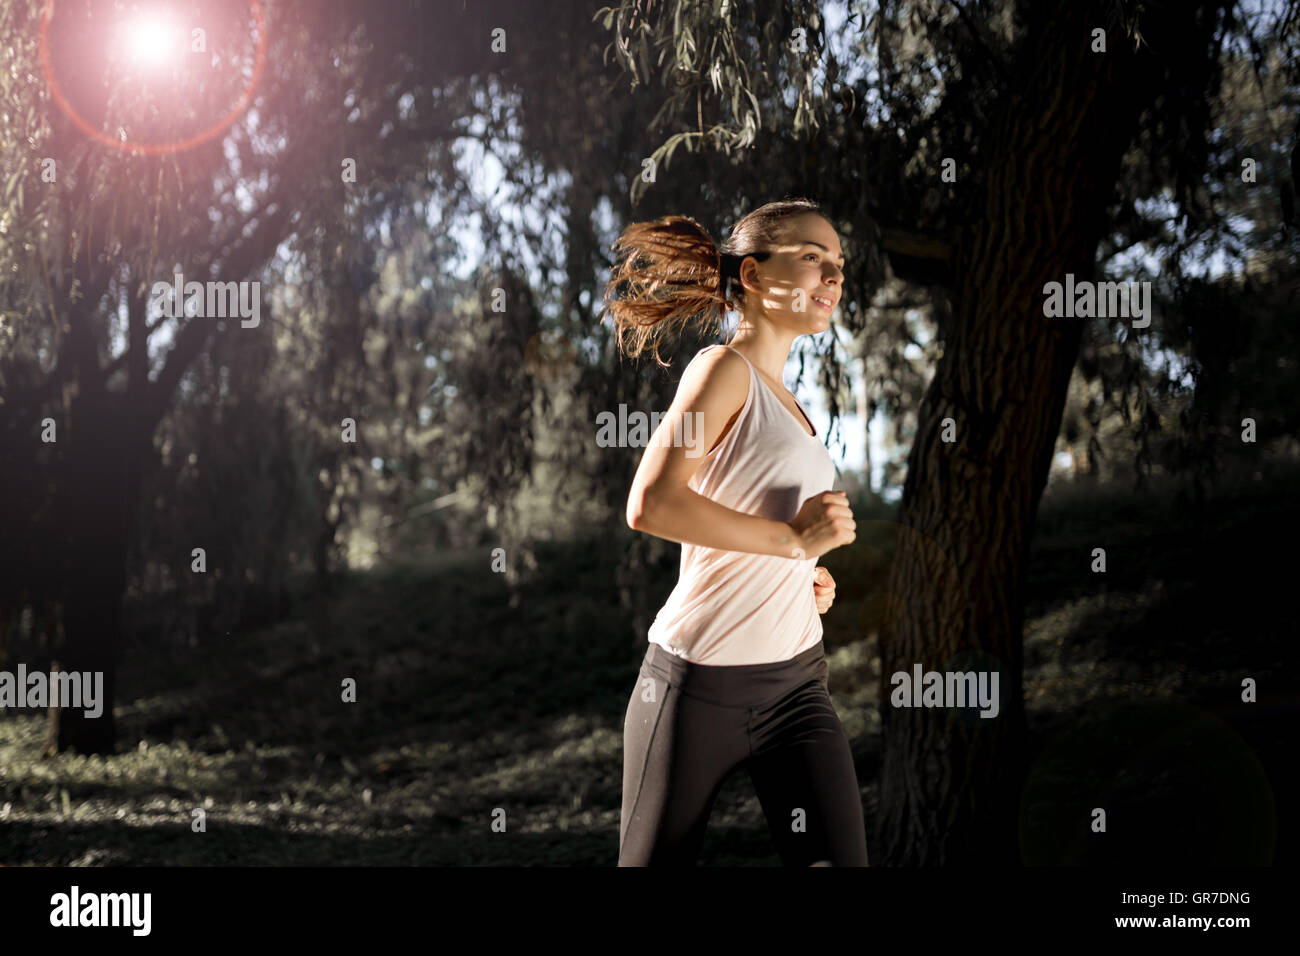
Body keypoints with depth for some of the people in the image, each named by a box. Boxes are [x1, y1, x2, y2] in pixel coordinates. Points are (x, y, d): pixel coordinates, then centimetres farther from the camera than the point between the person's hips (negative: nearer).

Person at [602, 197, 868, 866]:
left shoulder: (781, 396, 16)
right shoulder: (724, 368, -8)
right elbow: (651, 504, -23)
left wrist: (806, 579, 10)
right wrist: (795, 540, -18)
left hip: (795, 682, 7)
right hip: (702, 684, -7)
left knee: (839, 859, -3)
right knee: (657, 861, 3)